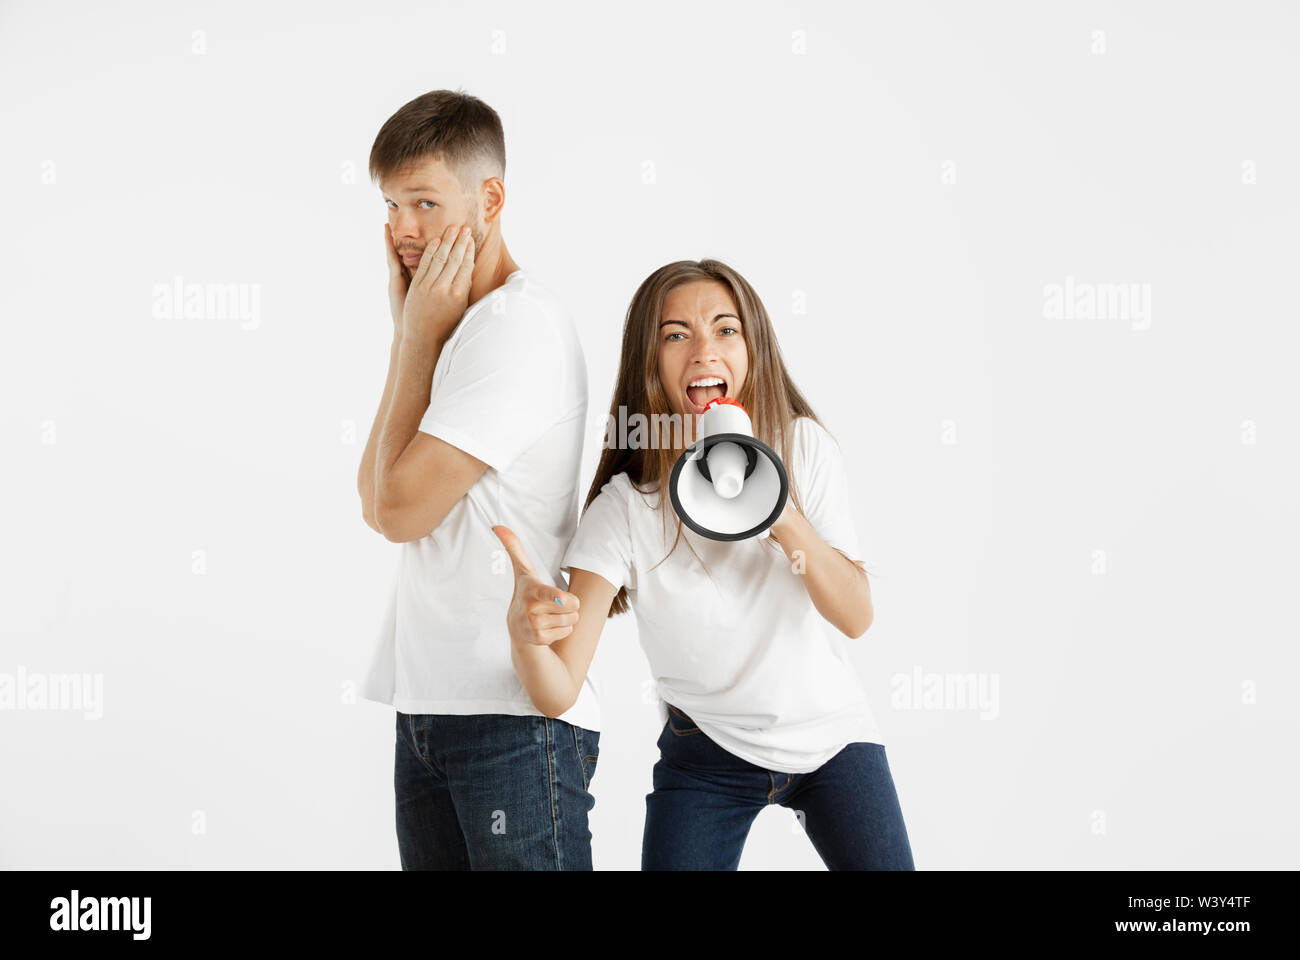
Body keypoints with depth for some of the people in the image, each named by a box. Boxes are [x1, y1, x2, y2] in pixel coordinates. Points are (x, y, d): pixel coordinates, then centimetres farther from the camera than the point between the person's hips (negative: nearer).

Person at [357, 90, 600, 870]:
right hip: (430, 708, 9)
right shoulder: (462, 324, 16)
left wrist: (420, 334, -6)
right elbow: (377, 498, 8)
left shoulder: (519, 324, -13)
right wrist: (409, 328, 4)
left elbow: (401, 508, -14)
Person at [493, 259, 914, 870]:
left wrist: (786, 519, -29)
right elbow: (558, 693, -25)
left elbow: (856, 617, -13)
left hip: (832, 735, 2)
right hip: (708, 753, -1)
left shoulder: (804, 448, -12)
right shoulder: (625, 509, -19)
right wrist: (524, 627, -49)